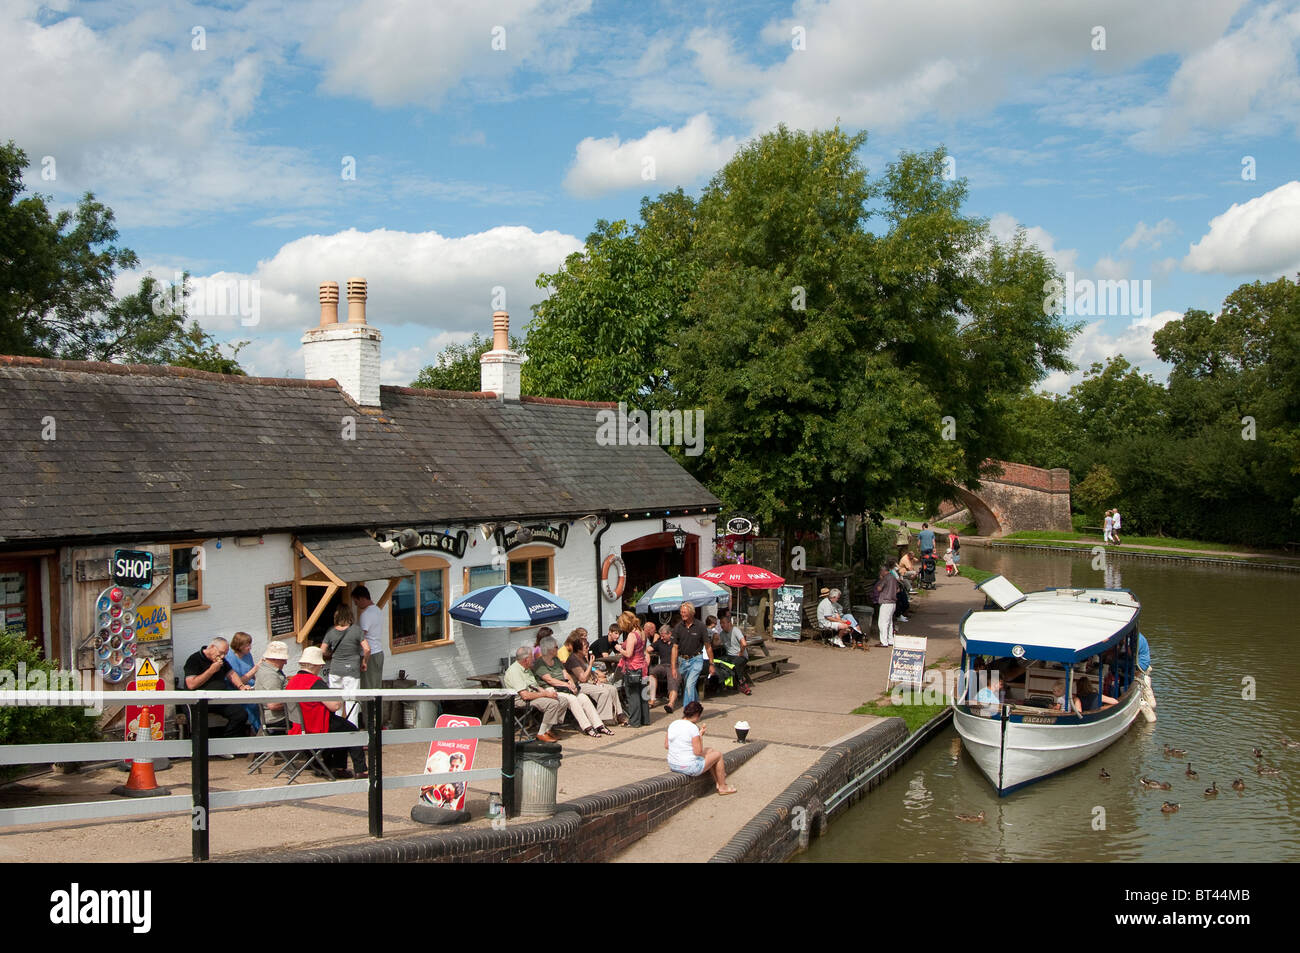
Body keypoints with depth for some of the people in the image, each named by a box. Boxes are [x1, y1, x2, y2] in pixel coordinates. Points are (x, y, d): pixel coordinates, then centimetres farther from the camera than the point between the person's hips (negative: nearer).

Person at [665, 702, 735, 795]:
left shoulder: (672, 725, 0)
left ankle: (718, 783, 39)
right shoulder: (693, 728, -21)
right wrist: (701, 735, -8)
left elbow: (666, 745, 8)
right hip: (689, 768, -8)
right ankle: (723, 787, 30)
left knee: (710, 750, 27)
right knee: (717, 755, 15)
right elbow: (698, 752, -20)